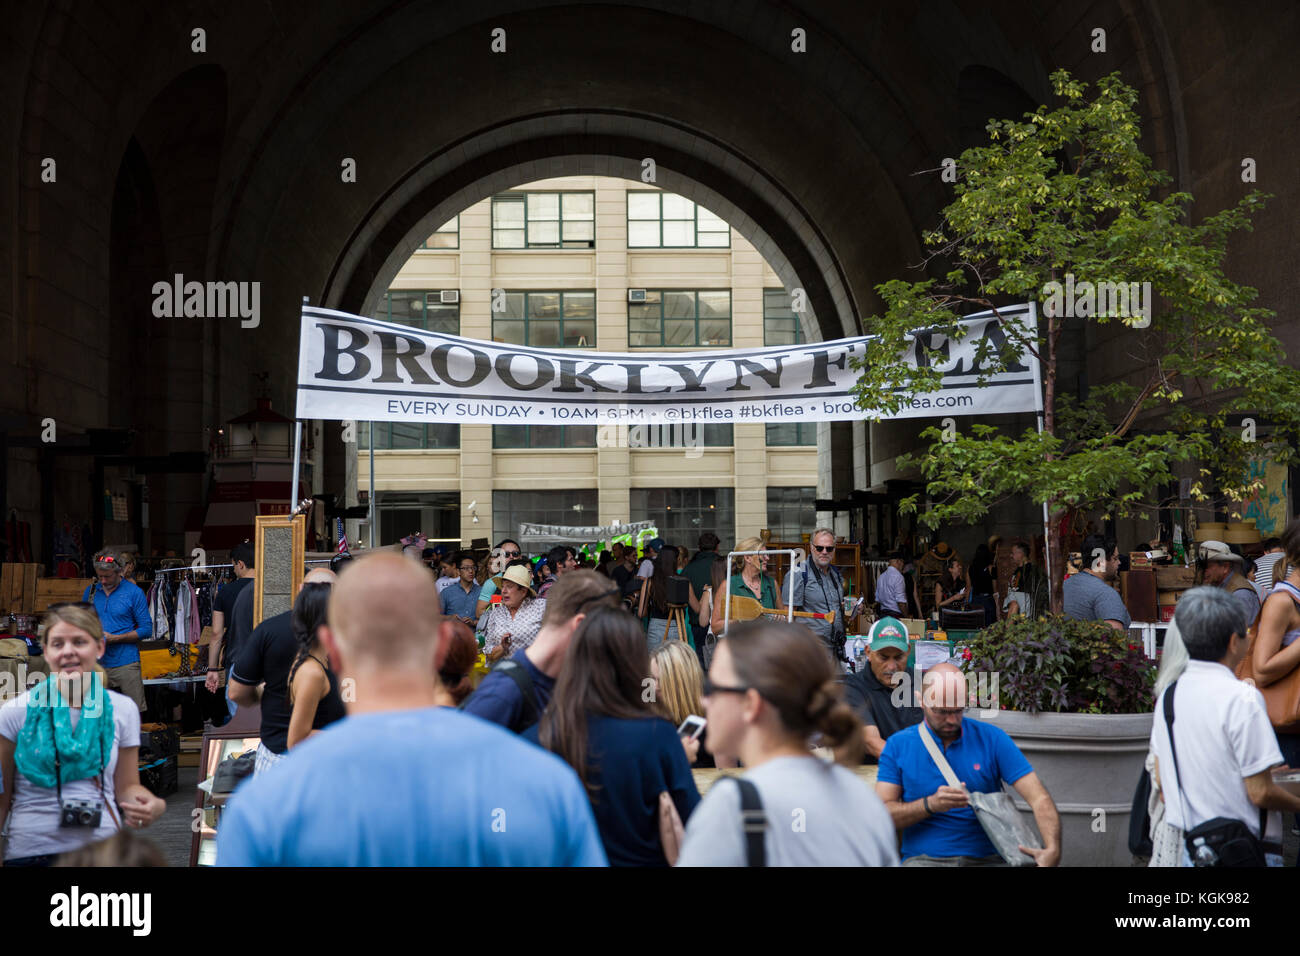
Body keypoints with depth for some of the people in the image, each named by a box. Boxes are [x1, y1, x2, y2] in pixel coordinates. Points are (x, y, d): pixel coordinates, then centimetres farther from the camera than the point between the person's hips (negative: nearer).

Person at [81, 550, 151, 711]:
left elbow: (146, 629, -3)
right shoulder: (90, 592, 11)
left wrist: (114, 638, -13)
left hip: (126, 663, -3)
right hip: (97, 664, 4)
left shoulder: (134, 593, -1)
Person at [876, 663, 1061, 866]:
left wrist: (1052, 850, -21)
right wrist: (931, 805, -17)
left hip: (986, 857, 2)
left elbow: (1039, 798, -3)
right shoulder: (897, 745, 4)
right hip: (924, 859, -2)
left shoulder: (992, 738, 4)